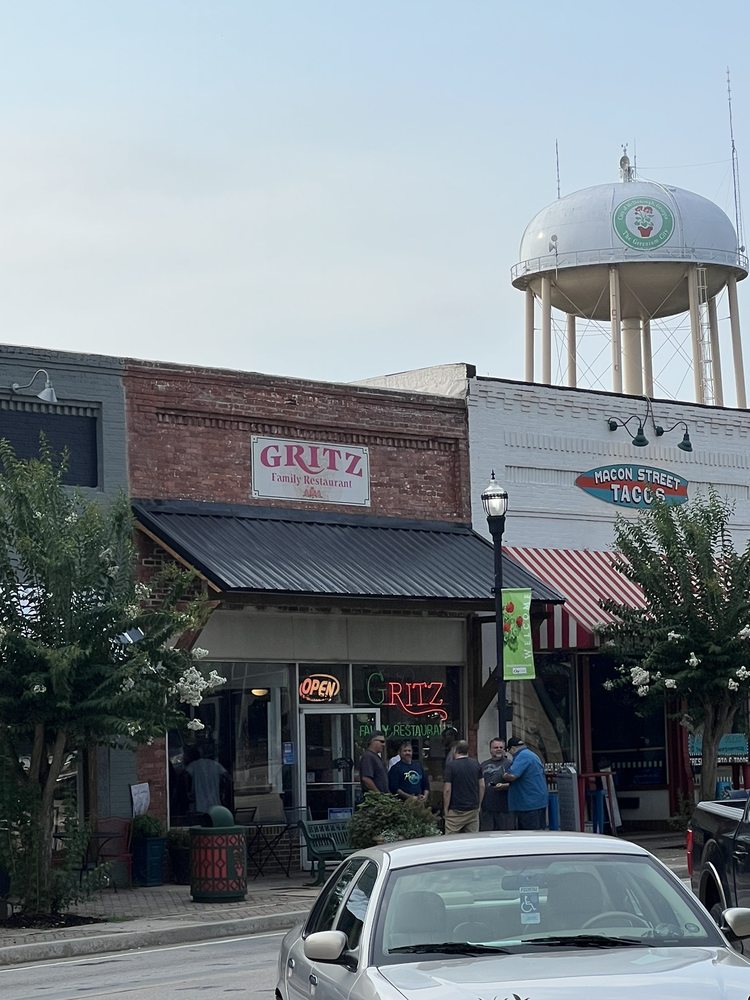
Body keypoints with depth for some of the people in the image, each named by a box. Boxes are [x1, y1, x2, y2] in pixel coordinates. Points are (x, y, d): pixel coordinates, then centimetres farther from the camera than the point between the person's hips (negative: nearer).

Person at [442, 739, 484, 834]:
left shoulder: (450, 765, -8)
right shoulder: (476, 764, 6)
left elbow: (447, 790, -11)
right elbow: (482, 786, 8)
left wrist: (445, 809, -4)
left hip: (455, 811, -5)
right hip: (473, 810, 5)